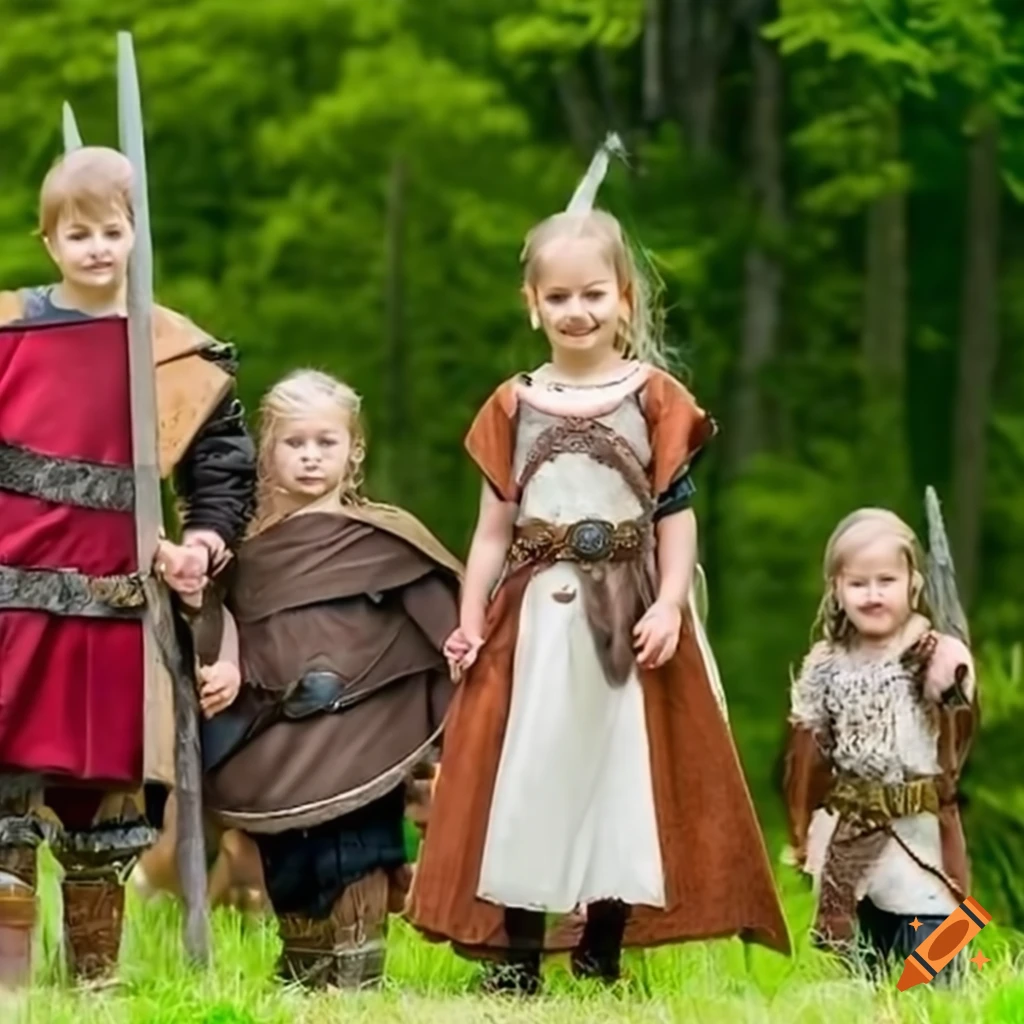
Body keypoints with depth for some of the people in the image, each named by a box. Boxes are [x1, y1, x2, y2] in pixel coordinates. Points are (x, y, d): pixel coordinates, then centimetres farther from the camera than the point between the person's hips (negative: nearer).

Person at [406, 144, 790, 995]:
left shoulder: (655, 399, 1)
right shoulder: (514, 406, 6)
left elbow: (678, 515, -1)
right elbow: (493, 527, 8)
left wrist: (668, 605, -13)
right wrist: (470, 623, 2)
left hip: (626, 615, -1)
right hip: (535, 616, 1)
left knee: (619, 774, 1)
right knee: (527, 777, 0)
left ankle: (602, 954, 9)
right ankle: (515, 956, 4)